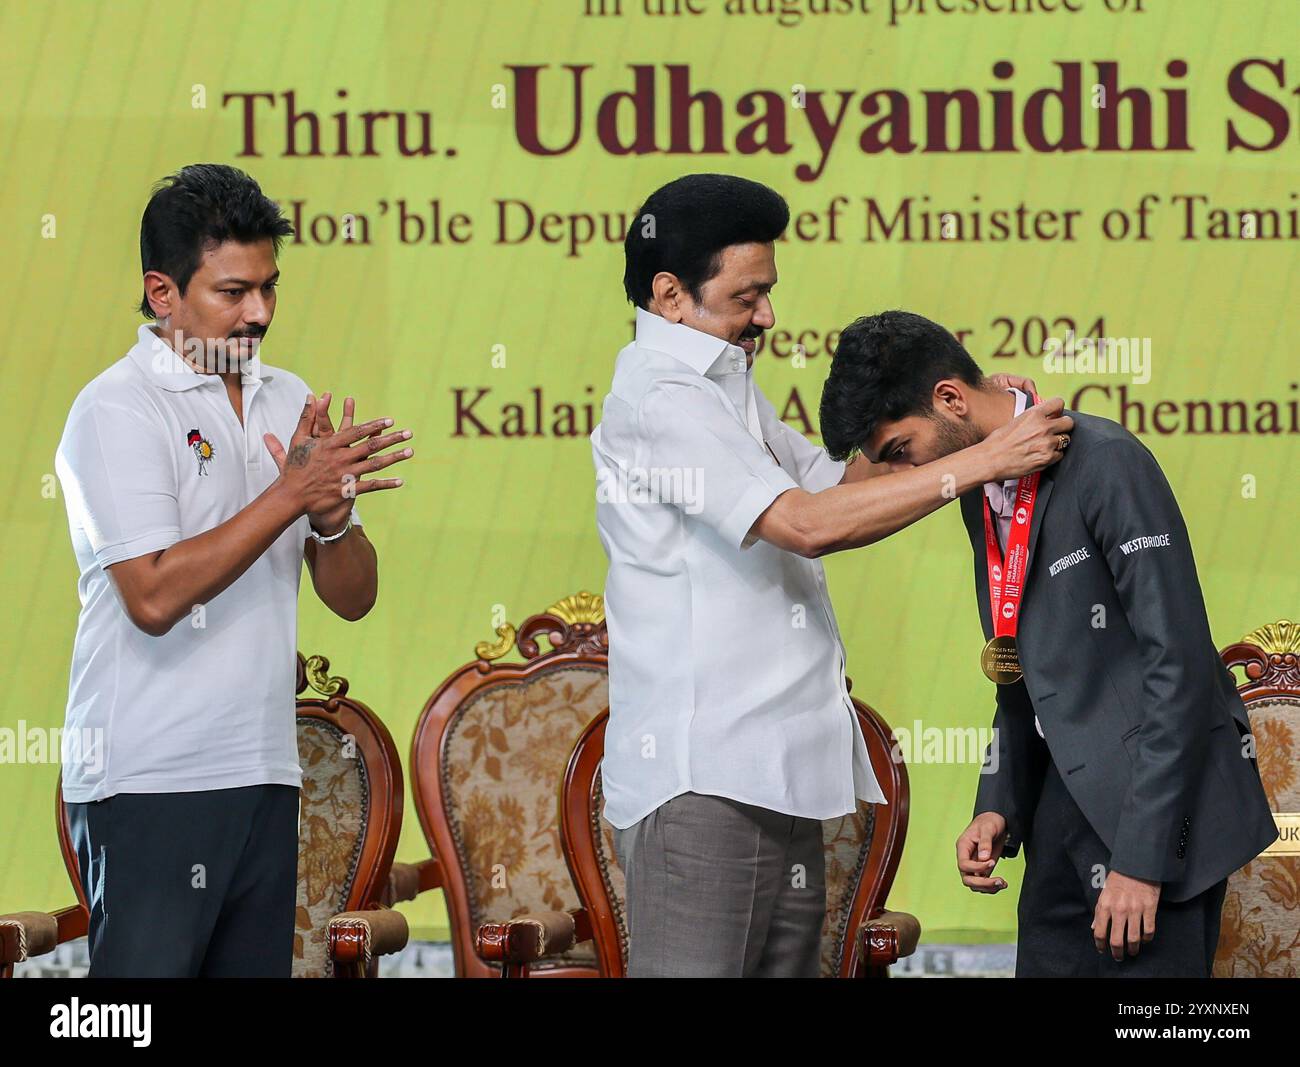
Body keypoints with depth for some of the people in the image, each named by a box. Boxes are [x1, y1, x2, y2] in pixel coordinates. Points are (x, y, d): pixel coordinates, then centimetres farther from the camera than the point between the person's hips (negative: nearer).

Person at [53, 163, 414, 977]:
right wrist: (290, 496, -18)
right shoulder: (118, 410, -8)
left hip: (266, 776, 7)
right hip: (151, 786, -7)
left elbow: (353, 597, 12)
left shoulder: (288, 402, 14)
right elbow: (154, 597, -20)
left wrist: (330, 512, -9)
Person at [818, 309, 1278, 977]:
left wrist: (1140, 856, -20)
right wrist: (997, 804, 7)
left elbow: (1180, 664, -18)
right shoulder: (980, 492, 12)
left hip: (1158, 798, -8)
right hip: (1065, 801, 8)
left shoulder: (1106, 463, -15)